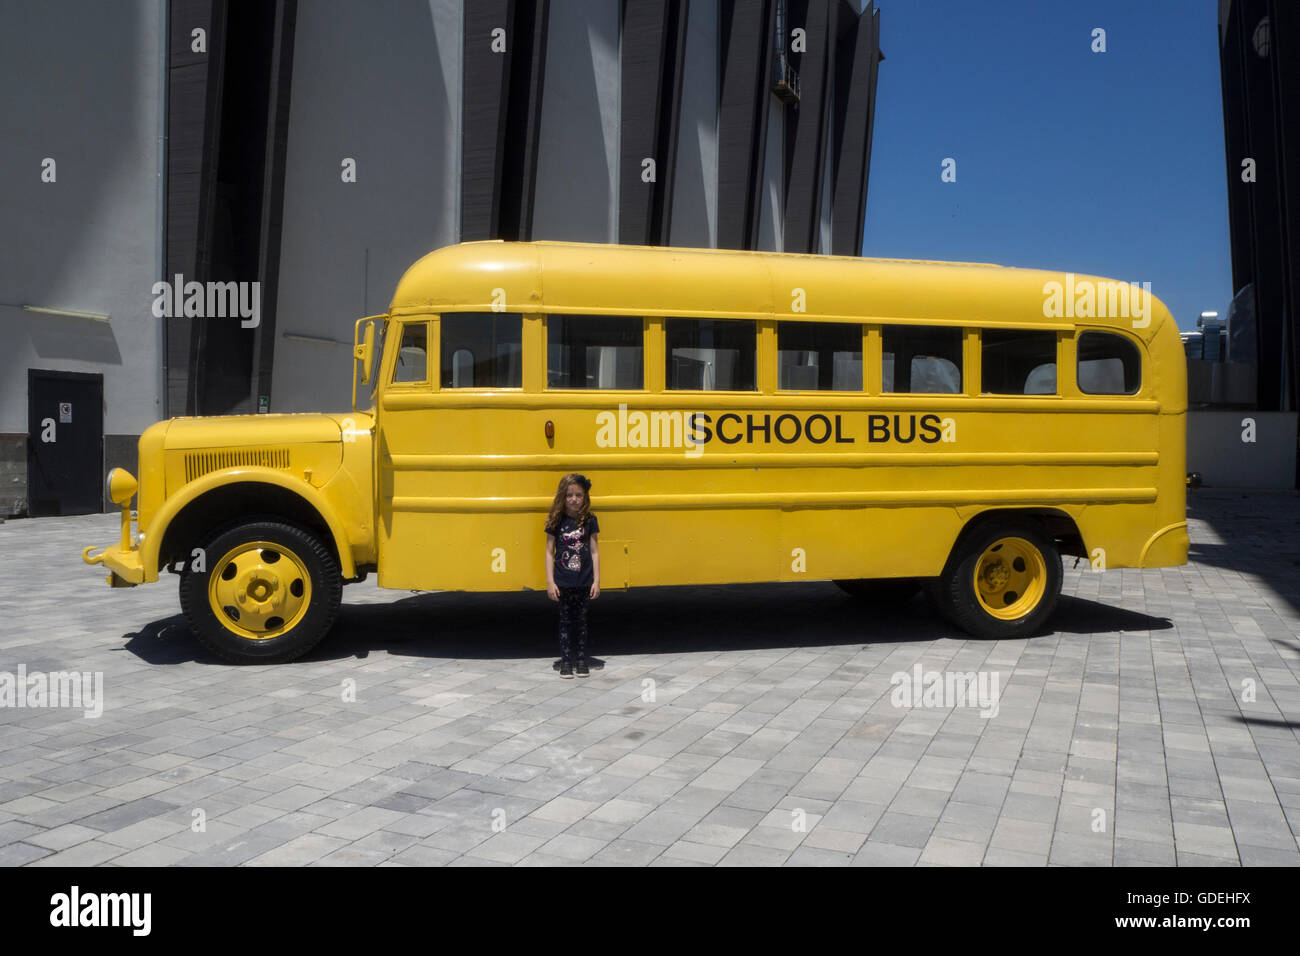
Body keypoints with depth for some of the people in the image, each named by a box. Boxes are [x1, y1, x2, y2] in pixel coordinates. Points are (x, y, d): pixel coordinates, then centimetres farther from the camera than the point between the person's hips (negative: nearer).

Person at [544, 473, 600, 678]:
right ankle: (566, 660, 15)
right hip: (563, 582, -1)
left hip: (584, 582, 1)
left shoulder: (589, 520, -2)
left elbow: (594, 552, 1)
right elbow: (550, 552, -1)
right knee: (565, 621, 7)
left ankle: (581, 660, 19)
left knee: (581, 620, 9)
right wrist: (550, 582, -6)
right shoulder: (556, 521, -4)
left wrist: (596, 581, -2)